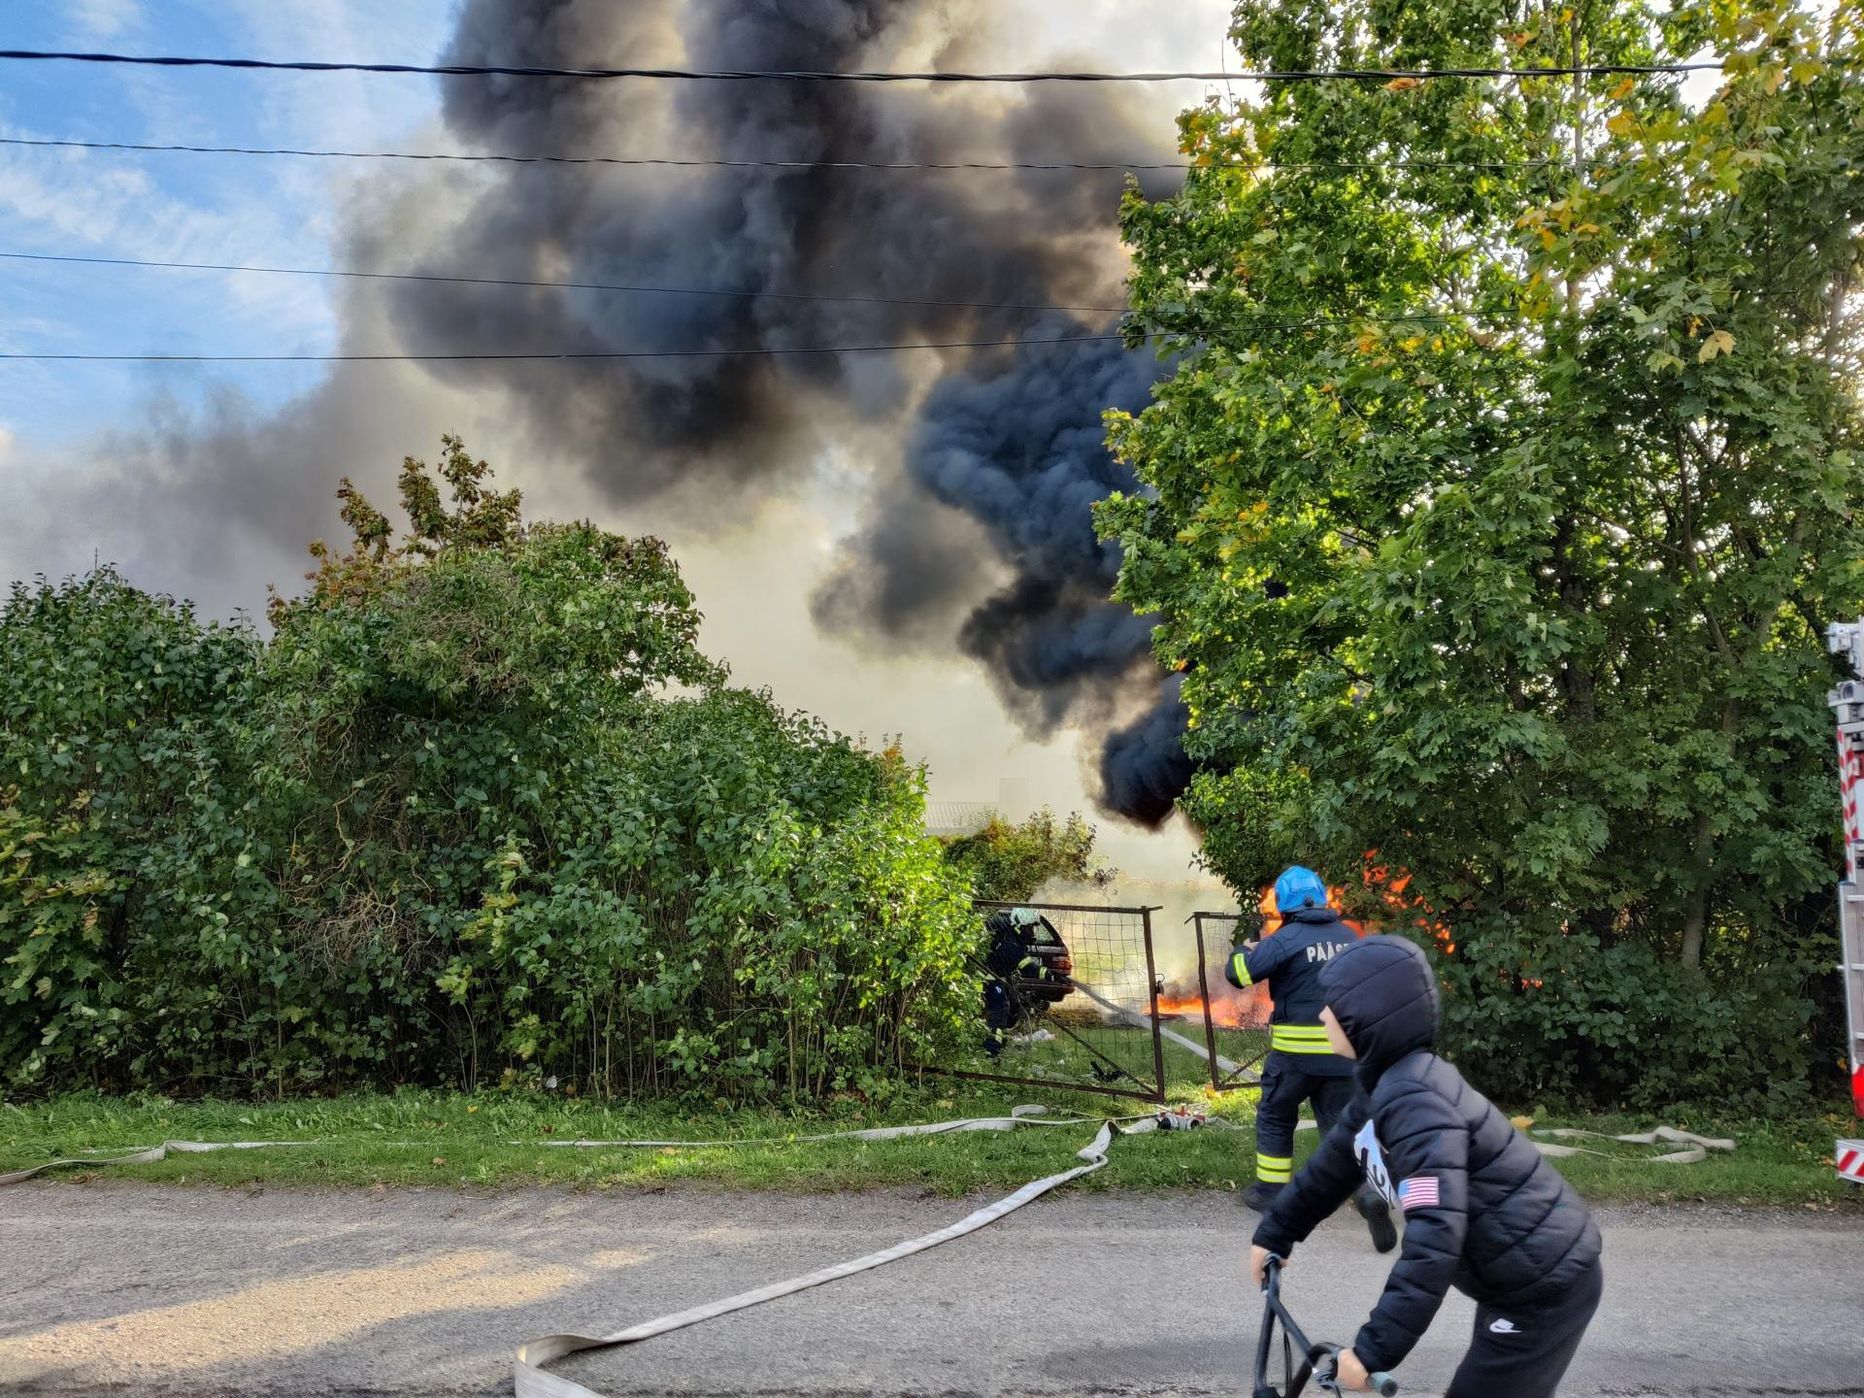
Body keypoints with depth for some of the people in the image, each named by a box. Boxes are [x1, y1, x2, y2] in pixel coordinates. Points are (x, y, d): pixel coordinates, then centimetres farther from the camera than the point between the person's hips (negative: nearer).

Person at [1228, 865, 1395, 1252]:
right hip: (1343, 1052, 4)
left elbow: (1238, 973, -11)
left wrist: (1244, 951, 11)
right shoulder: (1349, 937, 4)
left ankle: (1271, 1191, 25)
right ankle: (1370, 1190, -12)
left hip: (1296, 1052, -4)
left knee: (1275, 1118, 18)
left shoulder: (1285, 940, -12)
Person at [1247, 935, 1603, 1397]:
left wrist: (1373, 1349, -32)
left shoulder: (1413, 1100, -28)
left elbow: (1435, 1237, -34)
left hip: (1545, 1288, -9)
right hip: (1524, 1278, 9)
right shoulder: (1389, 1083, 3)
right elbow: (1334, 1163, 16)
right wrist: (1274, 1234, 22)